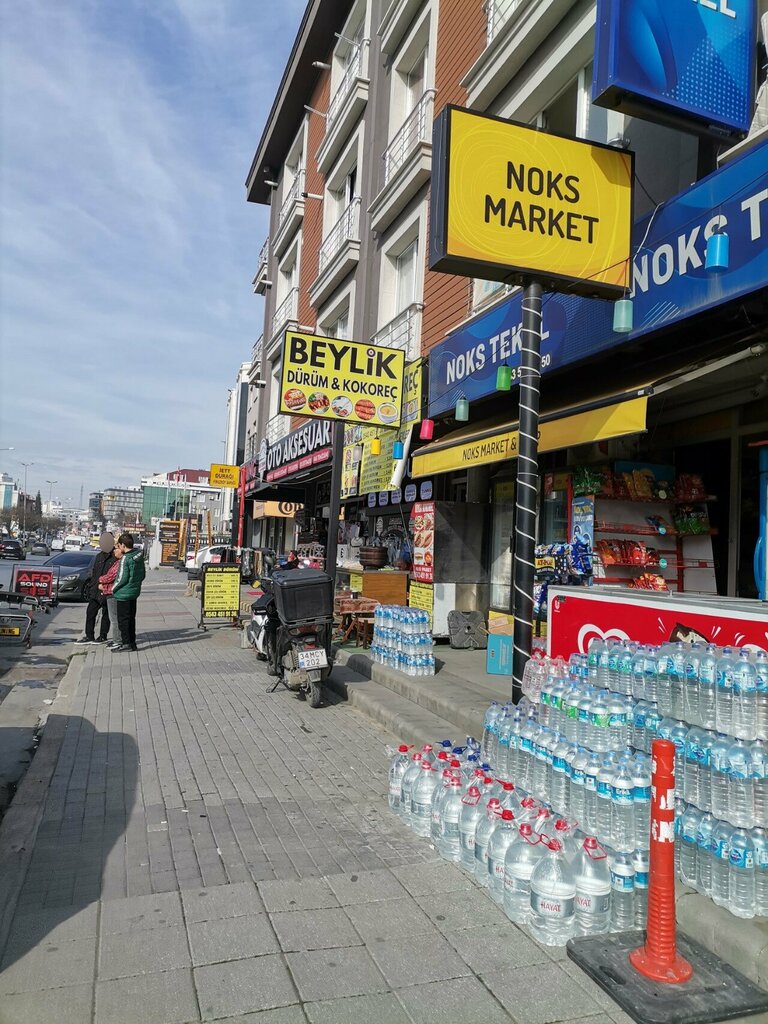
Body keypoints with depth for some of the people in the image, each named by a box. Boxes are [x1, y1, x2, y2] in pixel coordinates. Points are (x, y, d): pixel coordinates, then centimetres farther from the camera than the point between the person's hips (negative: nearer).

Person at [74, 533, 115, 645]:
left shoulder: (116, 558, -10)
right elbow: (94, 573, 19)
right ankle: (89, 636, 15)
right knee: (90, 612, 7)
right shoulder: (99, 556, 13)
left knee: (106, 614, 6)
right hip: (96, 590, 7)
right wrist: (91, 587, 14)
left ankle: (103, 636, 17)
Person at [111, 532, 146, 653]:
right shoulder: (139, 556, 5)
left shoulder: (125, 558, -19)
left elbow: (122, 578, -20)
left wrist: (113, 589, -5)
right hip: (135, 592, 8)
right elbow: (143, 574, 11)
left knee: (123, 619, 1)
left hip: (124, 593, -8)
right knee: (131, 618, 15)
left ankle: (126, 643, 2)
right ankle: (132, 643, 21)